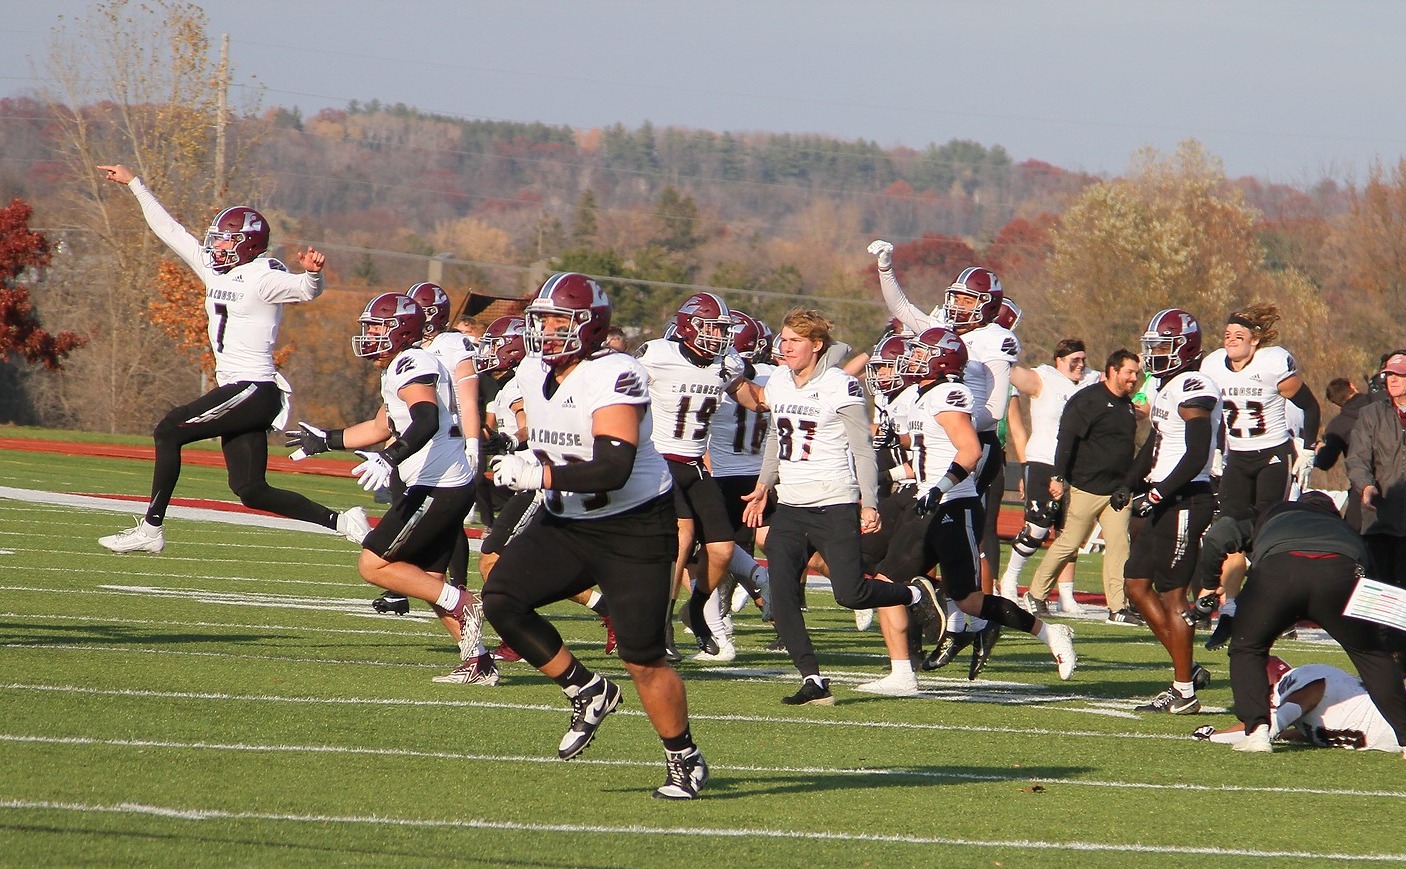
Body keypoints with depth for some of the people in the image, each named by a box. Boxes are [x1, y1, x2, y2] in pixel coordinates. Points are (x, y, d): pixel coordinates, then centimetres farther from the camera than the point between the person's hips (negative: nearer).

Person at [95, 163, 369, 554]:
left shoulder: (264, 279, -9)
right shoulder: (215, 271, 14)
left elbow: (308, 290, -24)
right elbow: (170, 230, 22)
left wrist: (311, 272, -47)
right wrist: (133, 184, 27)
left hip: (253, 389, -9)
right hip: (240, 392, 9)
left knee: (170, 431, -10)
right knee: (252, 491, 4)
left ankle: (151, 529, -7)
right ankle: (340, 521, 6)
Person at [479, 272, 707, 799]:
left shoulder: (616, 379, -22)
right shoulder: (534, 373, 3)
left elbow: (613, 469, -31)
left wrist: (538, 474, -31)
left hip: (634, 529, -7)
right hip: (566, 525, 7)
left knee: (642, 658, -6)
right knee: (502, 600, -14)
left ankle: (685, 761, 15)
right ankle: (587, 692, 3)